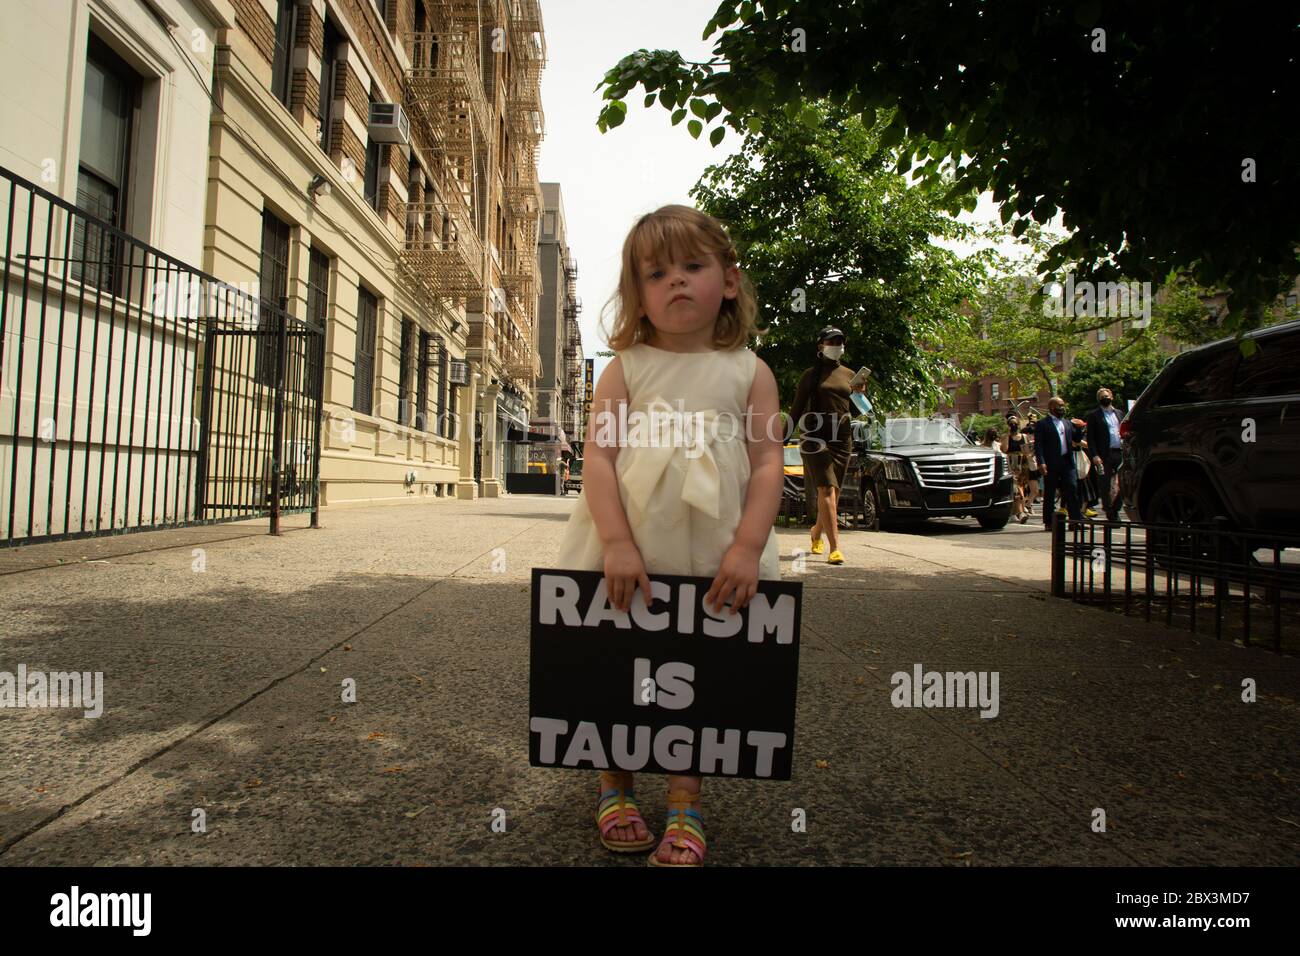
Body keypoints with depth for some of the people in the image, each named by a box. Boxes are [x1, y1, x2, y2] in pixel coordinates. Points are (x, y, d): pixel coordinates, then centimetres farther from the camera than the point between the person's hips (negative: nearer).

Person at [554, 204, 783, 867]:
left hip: (711, 556, 0)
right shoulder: (625, 368, 2)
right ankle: (615, 788, 32)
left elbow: (768, 464, -3)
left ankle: (685, 804, 25)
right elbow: (598, 456, -6)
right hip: (627, 552, 1)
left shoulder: (748, 372, 3)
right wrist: (617, 543, -17)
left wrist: (747, 548, -15)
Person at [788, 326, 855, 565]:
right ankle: (835, 548, -18)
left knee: (834, 491, 10)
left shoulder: (849, 375, 15)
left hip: (842, 438, 4)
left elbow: (855, 410, 17)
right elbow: (797, 408, 5)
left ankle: (816, 532, 36)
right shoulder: (811, 375, 5)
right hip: (815, 436, -4)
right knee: (827, 490, -15)